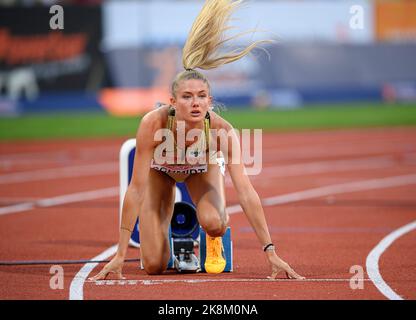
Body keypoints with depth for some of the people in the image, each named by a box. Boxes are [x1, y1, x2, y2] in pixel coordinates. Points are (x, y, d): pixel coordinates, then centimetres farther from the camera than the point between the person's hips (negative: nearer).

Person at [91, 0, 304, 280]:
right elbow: (136, 189, -37)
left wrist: (270, 252, -44)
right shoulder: (154, 124, -40)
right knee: (154, 266, -9)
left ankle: (215, 240, 7)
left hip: (202, 170, 0)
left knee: (212, 222, -33)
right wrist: (120, 255, -39)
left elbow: (245, 191, -39)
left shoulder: (222, 130, -38)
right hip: (159, 170, 0)